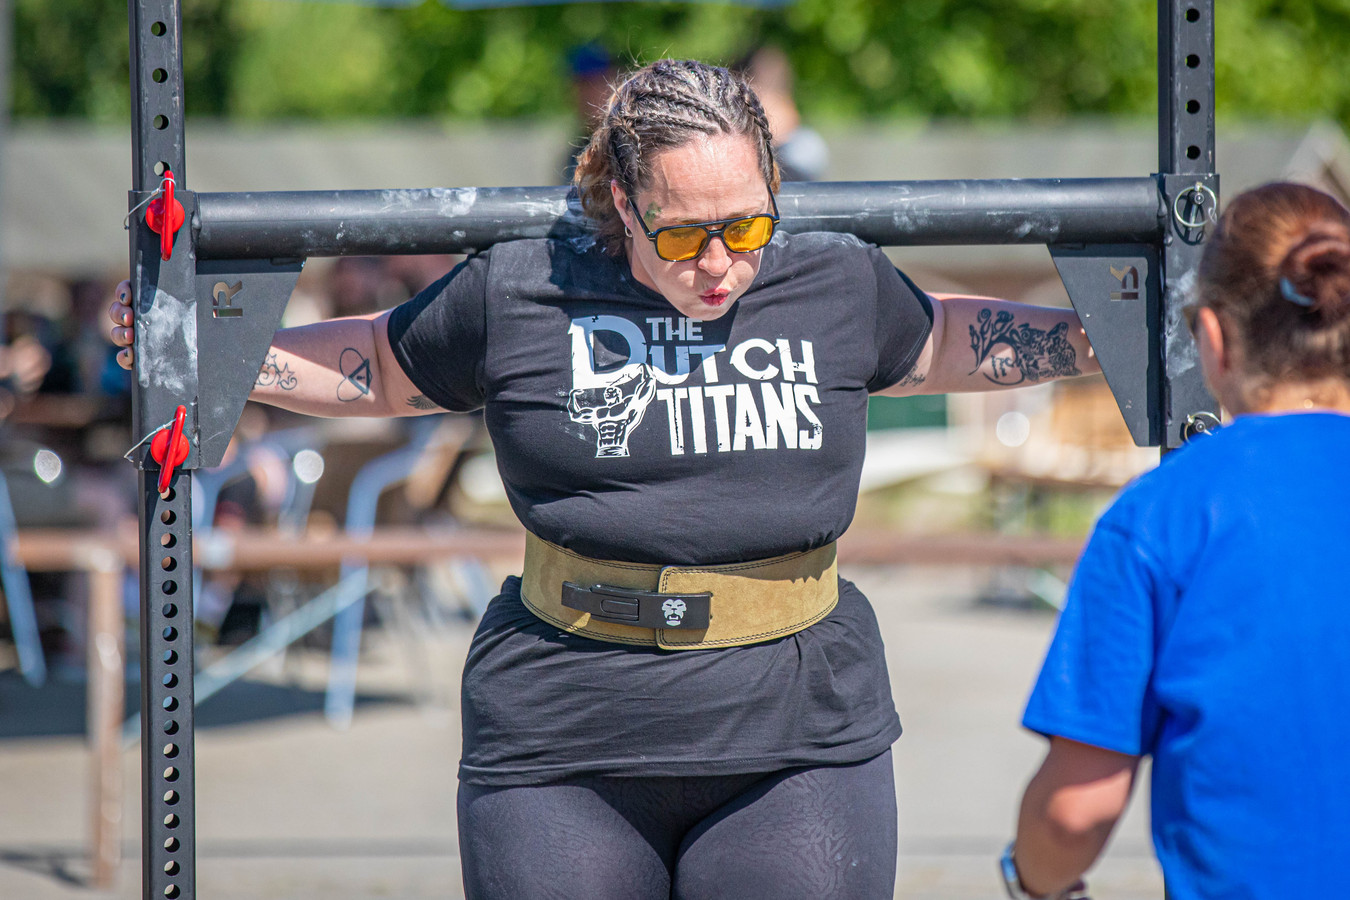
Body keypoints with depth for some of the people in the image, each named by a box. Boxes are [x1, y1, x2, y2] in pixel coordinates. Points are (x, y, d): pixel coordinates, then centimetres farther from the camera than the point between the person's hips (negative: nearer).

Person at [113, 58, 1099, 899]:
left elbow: (947, 340, 27)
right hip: (564, 748, -1)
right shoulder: (517, 298, 1)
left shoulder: (841, 289, 6)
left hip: (795, 743, 1)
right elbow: (378, 367, 17)